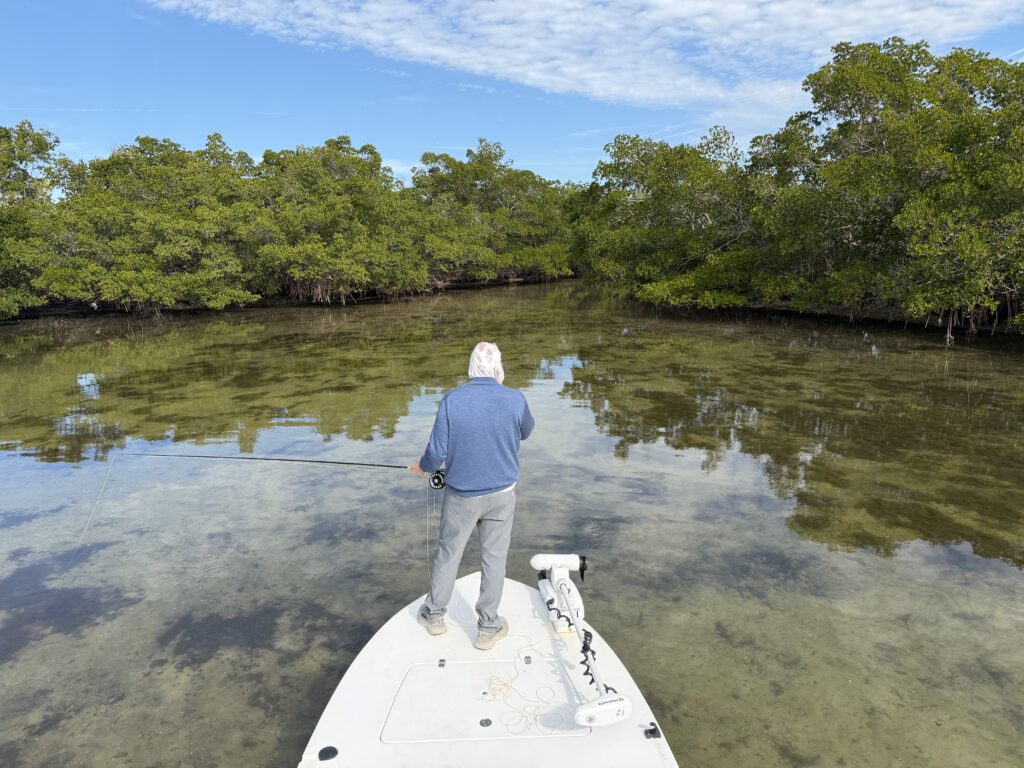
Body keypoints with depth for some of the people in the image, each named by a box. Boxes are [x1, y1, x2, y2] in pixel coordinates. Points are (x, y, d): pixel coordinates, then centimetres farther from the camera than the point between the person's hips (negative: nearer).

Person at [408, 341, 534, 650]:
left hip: (462, 495, 0)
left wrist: (423, 468, 10)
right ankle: (488, 628, 23)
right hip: (502, 494, 0)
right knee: (494, 558, 12)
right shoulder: (514, 400, -12)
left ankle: (434, 615, 33)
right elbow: (526, 432, 10)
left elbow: (437, 452, -13)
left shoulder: (452, 401, -15)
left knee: (447, 553, 17)